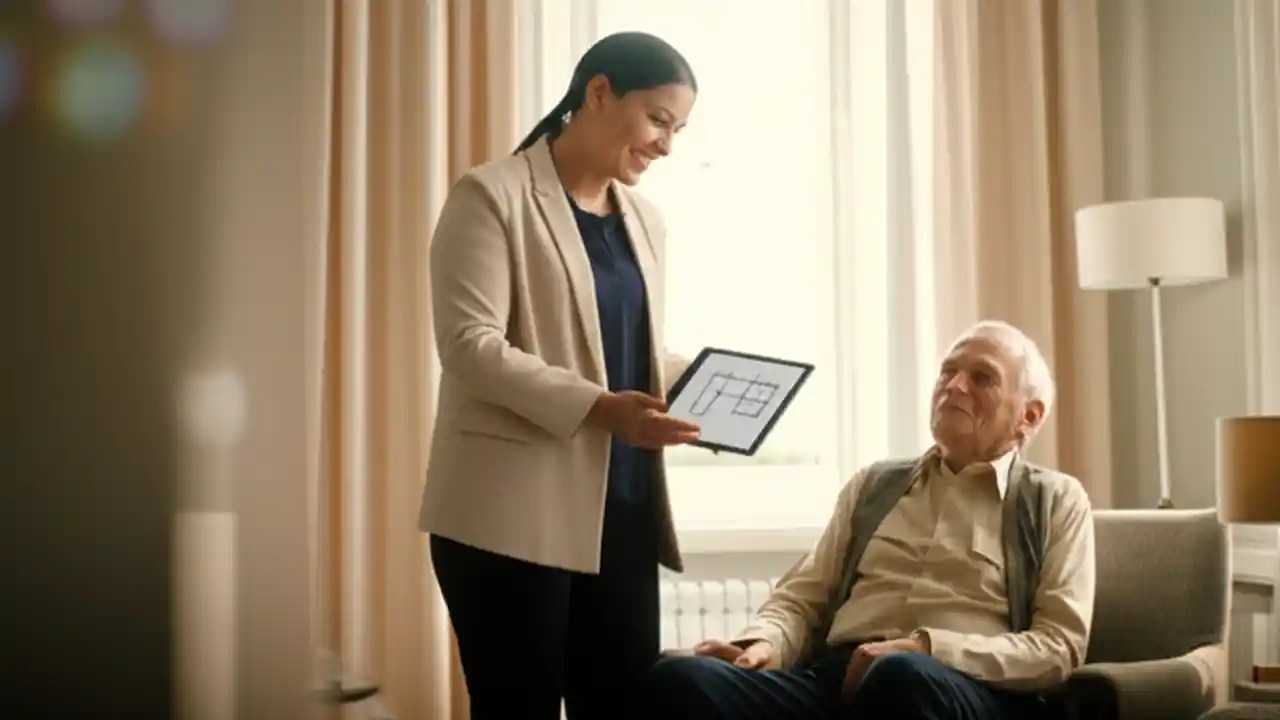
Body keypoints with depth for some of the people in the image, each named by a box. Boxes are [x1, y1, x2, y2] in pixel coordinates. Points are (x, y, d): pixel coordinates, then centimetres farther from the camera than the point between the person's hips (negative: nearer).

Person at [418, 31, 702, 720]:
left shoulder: (644, 219, 17)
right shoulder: (493, 196, -5)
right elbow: (469, 344, -15)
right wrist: (596, 407, -25)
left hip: (620, 507, 7)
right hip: (513, 508, -6)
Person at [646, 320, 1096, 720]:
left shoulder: (1055, 501, 16)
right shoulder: (872, 486, 26)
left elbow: (1059, 646, 5)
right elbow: (802, 597, 23)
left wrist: (925, 650, -10)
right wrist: (763, 645, -2)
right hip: (837, 677, 4)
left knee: (902, 676, -42)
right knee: (681, 677, -27)